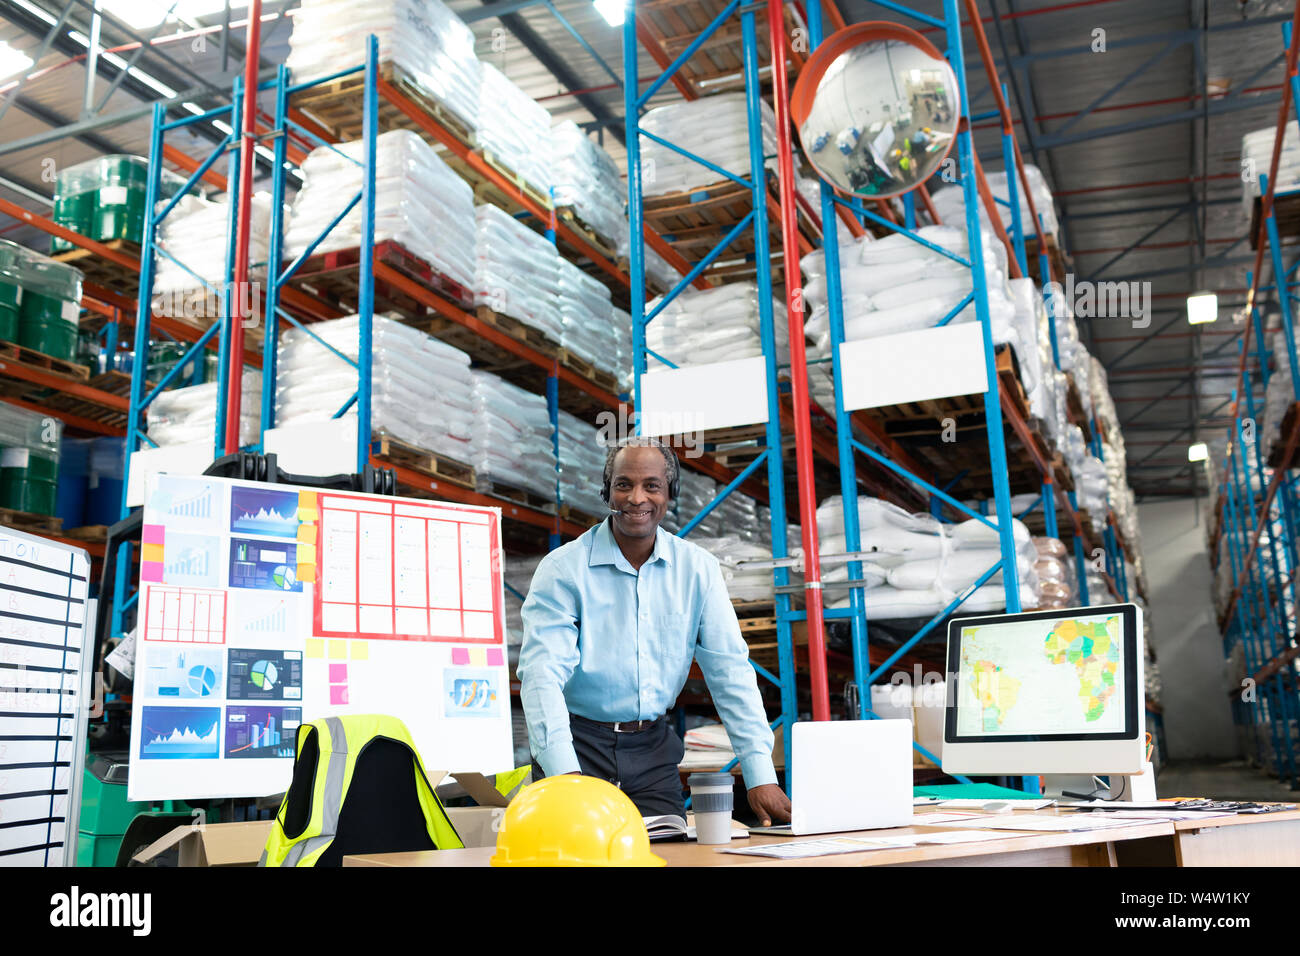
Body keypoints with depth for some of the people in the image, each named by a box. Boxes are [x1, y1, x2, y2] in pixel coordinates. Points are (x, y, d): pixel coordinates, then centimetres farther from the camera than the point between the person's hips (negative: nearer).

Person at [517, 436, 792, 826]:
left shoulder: (698, 568, 1)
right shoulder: (563, 569, -10)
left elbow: (730, 670, -1)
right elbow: (543, 674, -18)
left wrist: (761, 776, -9)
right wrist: (564, 772, -33)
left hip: (653, 750, 3)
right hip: (580, 744, -3)